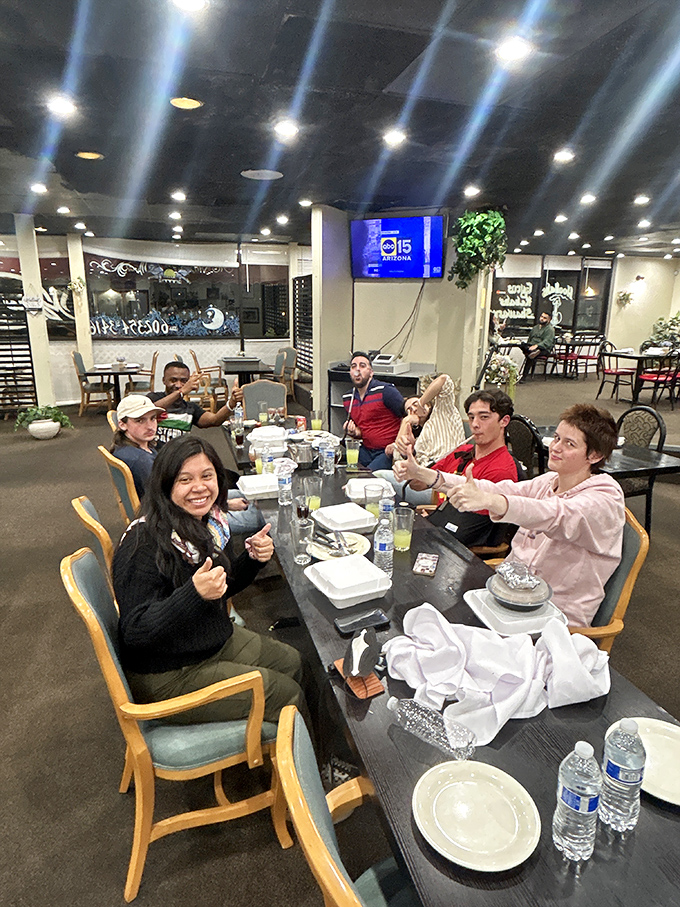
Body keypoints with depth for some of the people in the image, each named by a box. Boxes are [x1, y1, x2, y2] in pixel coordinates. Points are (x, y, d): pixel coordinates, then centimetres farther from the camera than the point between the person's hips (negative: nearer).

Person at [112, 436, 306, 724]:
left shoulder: (210, 522, -3)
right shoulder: (144, 543, -27)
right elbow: (134, 633, -28)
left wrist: (253, 558, -8)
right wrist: (195, 594, -42)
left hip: (217, 641, 8)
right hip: (167, 677, -8)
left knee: (292, 663, 17)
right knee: (286, 696, -6)